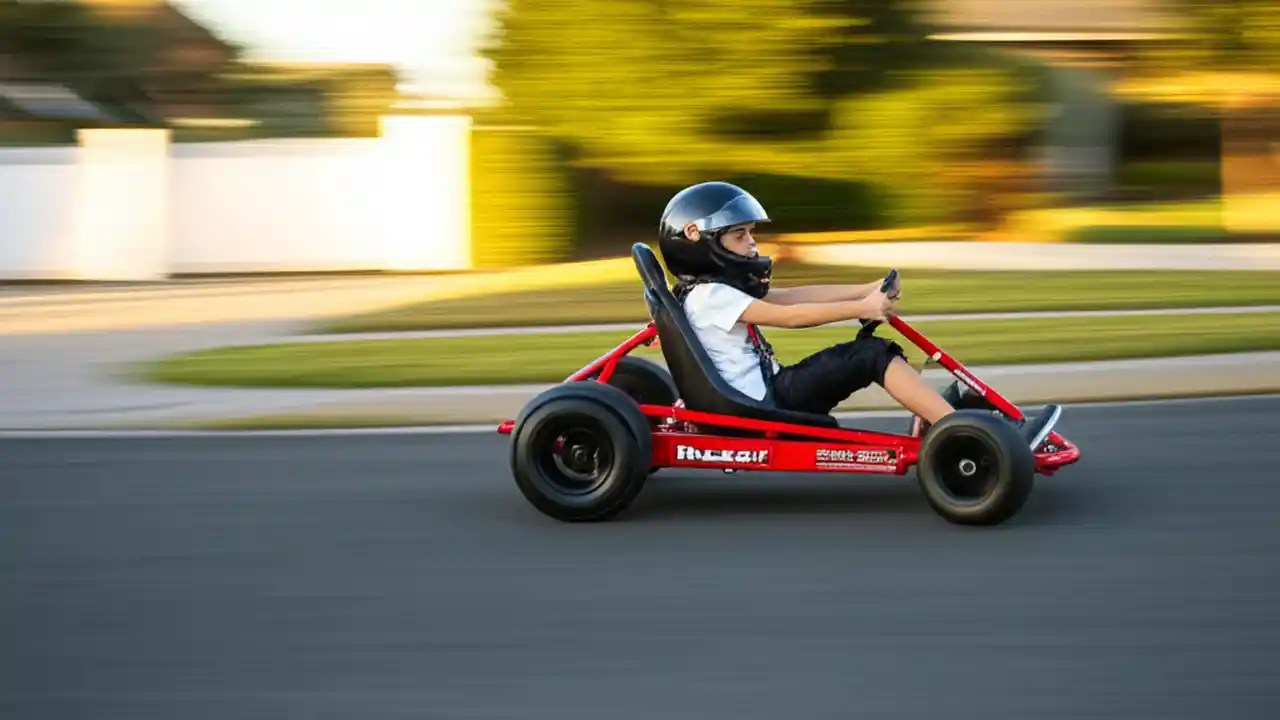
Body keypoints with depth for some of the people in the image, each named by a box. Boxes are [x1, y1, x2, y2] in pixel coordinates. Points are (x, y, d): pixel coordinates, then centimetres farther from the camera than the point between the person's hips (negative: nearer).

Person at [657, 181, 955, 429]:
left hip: (769, 389, 10)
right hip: (763, 404, -10)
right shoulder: (709, 296, -13)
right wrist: (862, 308, -17)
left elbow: (793, 296, 8)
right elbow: (789, 316, -19)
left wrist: (867, 290, -1)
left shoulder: (719, 289, 16)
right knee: (874, 354, -15)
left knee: (872, 349, 7)